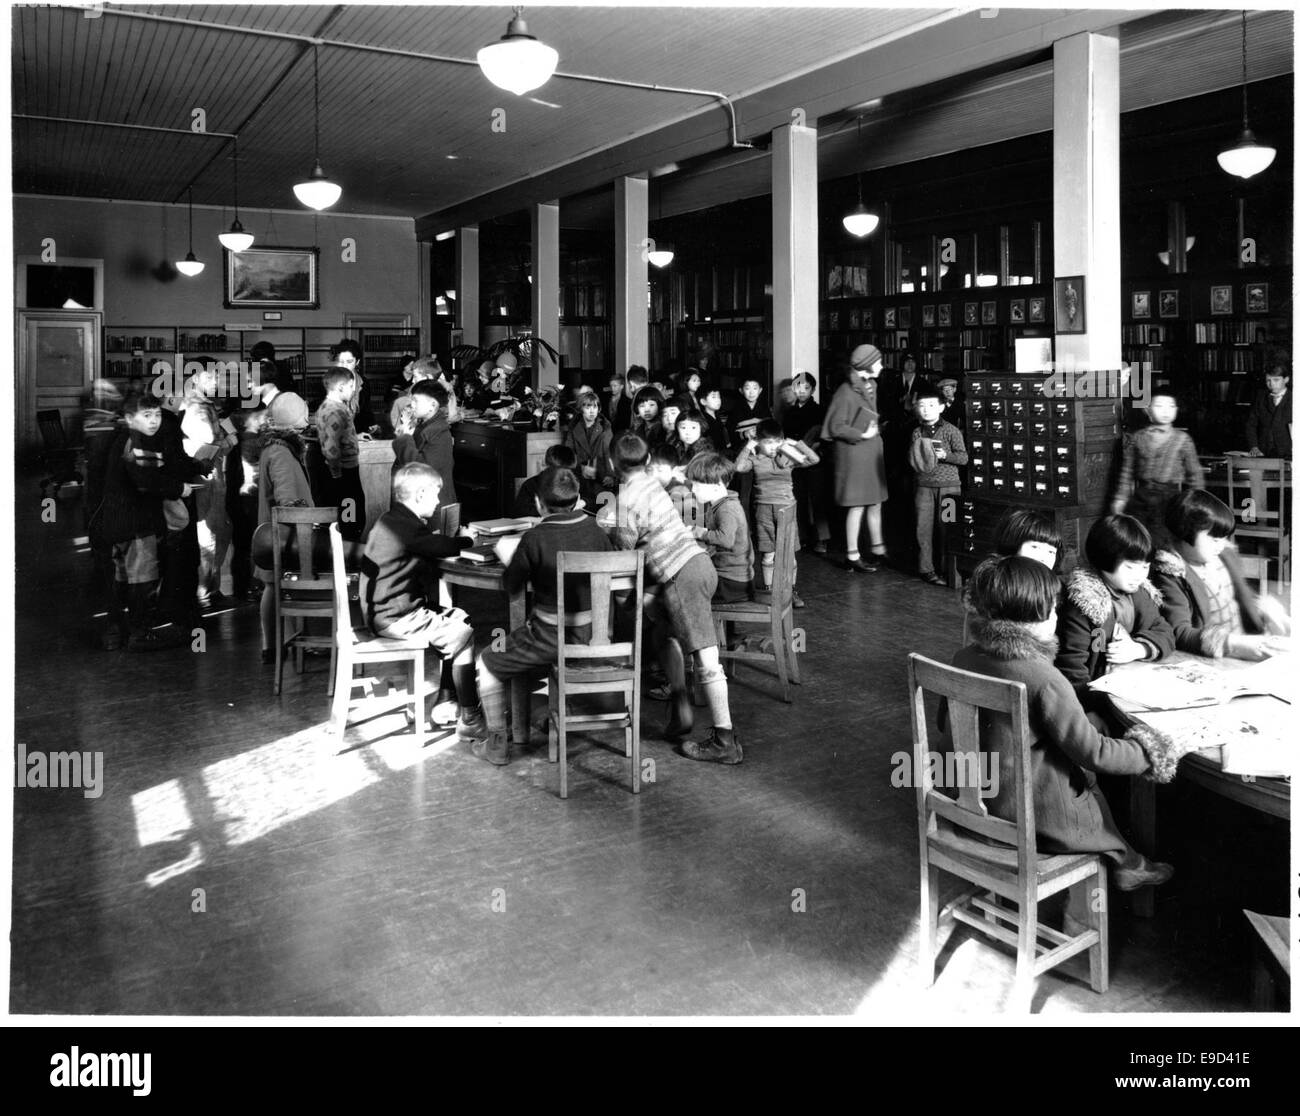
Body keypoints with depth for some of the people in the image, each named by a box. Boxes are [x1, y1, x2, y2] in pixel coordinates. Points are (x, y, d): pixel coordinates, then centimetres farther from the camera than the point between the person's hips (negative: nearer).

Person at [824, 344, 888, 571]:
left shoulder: (870, 387, 10)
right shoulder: (846, 391, -16)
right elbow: (836, 427, -17)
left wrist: (875, 430, 9)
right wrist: (863, 435, -17)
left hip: (872, 452, 8)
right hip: (853, 453, -8)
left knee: (875, 503, 13)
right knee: (857, 506, -3)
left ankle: (878, 550, 24)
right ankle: (852, 556, 5)